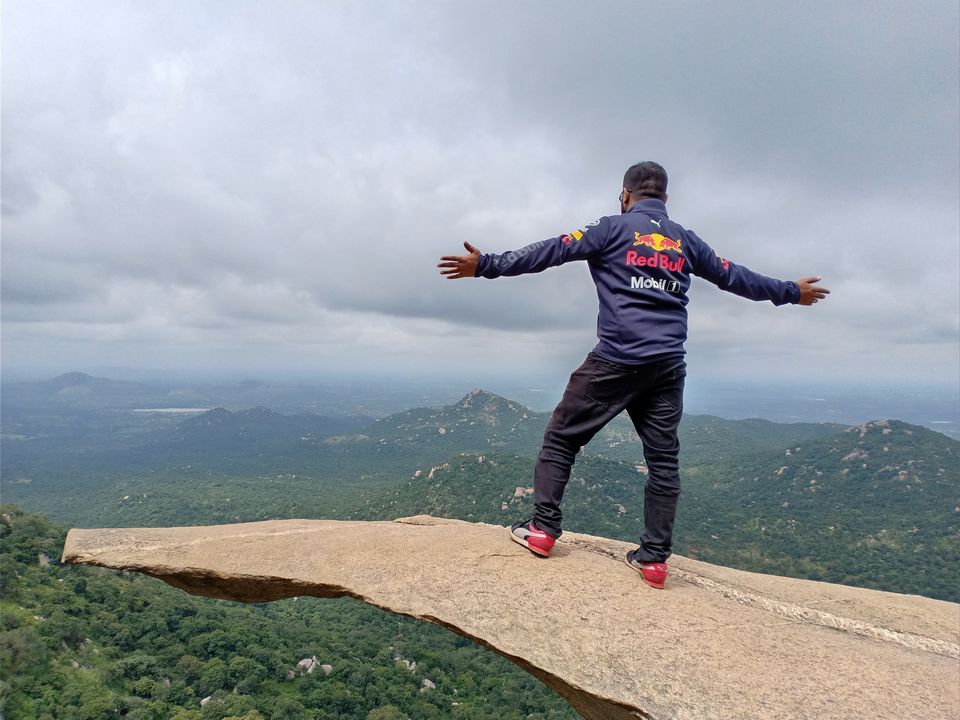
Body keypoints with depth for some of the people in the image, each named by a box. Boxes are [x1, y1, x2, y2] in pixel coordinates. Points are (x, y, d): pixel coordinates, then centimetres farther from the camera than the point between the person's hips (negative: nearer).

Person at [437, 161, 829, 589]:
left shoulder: (614, 228, 3)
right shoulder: (685, 241, 16)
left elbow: (549, 252, -3)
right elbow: (734, 277, 25)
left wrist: (486, 265, 0)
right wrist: (790, 292, 41)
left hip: (615, 360, -4)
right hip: (668, 366, 5)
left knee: (561, 438, 7)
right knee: (663, 459, 9)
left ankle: (543, 528, 8)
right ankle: (654, 557, 12)